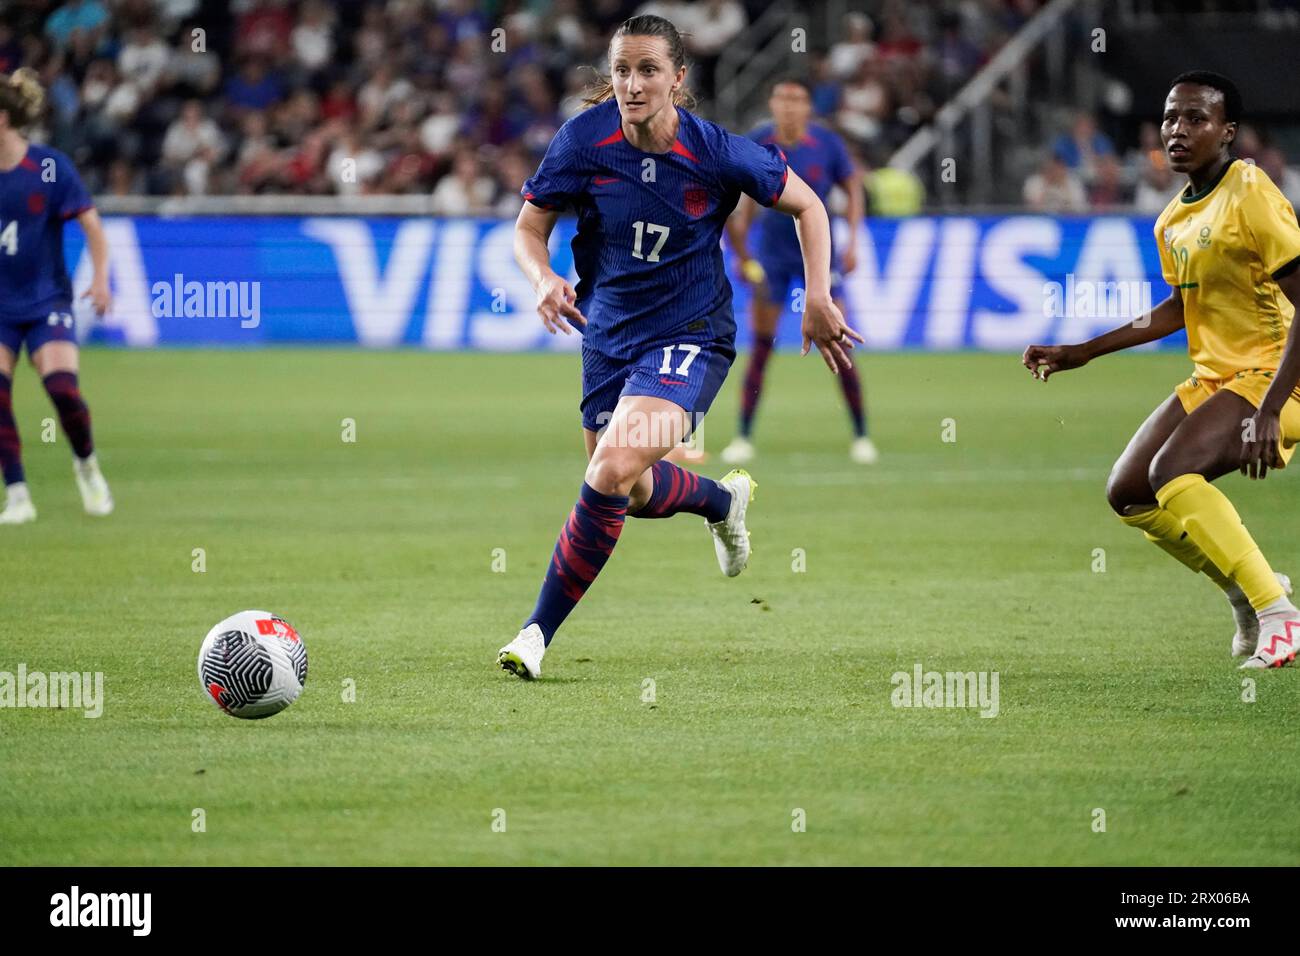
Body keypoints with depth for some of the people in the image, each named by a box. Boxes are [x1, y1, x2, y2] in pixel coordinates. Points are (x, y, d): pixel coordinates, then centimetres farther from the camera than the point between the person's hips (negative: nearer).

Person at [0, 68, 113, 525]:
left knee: (62, 388, -17)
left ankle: (86, 464, 12)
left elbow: (92, 225, -6)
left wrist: (100, 278, -16)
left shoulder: (50, 167, -10)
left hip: (46, 301, -3)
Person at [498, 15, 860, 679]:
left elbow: (807, 206, -1)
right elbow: (528, 229, -3)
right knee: (629, 492, 19)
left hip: (690, 335, -4)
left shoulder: (717, 152, -17)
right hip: (608, 331, 4)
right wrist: (543, 279, -24)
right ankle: (723, 500, 55)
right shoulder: (584, 140, -14)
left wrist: (818, 299, -9)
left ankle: (539, 630, -15)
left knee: (615, 469, -26)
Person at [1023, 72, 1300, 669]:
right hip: (1213, 376, 9)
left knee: (1172, 470, -28)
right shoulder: (1174, 219, 8)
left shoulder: (1251, 195, -18)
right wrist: (1081, 354, 22)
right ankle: (1247, 593, 17)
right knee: (1128, 492, 4)